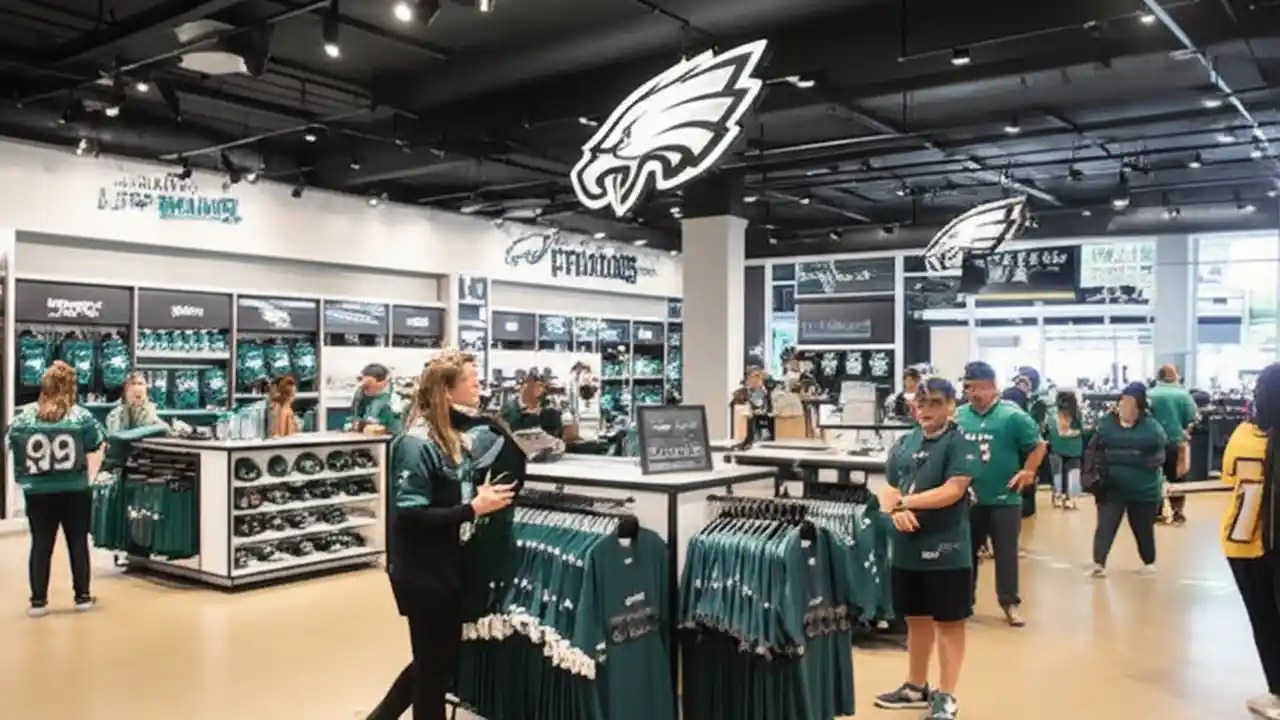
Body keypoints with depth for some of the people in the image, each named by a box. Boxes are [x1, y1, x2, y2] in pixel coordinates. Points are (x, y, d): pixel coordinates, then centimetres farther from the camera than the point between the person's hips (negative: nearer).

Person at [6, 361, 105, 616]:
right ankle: (82, 596, 16)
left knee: (41, 544, 8)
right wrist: (88, 476, 9)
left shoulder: (23, 417, -2)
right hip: (75, 491, -1)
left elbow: (13, 452, 2)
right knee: (78, 543, 10)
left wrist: (26, 480, 12)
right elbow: (96, 453, -2)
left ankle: (38, 600, 11)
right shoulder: (81, 417, -4)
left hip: (37, 492, 1)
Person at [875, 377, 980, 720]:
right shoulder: (904, 443, 10)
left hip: (946, 548, -6)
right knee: (916, 618, 17)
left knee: (949, 622, 4)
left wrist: (904, 501, -15)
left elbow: (953, 491, -18)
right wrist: (896, 510, -14)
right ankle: (916, 687, 31)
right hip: (907, 546, 6)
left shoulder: (961, 443, -7)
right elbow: (889, 489, 9)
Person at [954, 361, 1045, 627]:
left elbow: (1038, 446, 1)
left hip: (1004, 499, -3)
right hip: (967, 498, 3)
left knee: (1006, 552, 4)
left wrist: (1027, 472, -7)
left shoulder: (1013, 416, -9)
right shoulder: (958, 416, 0)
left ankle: (1010, 603, 16)